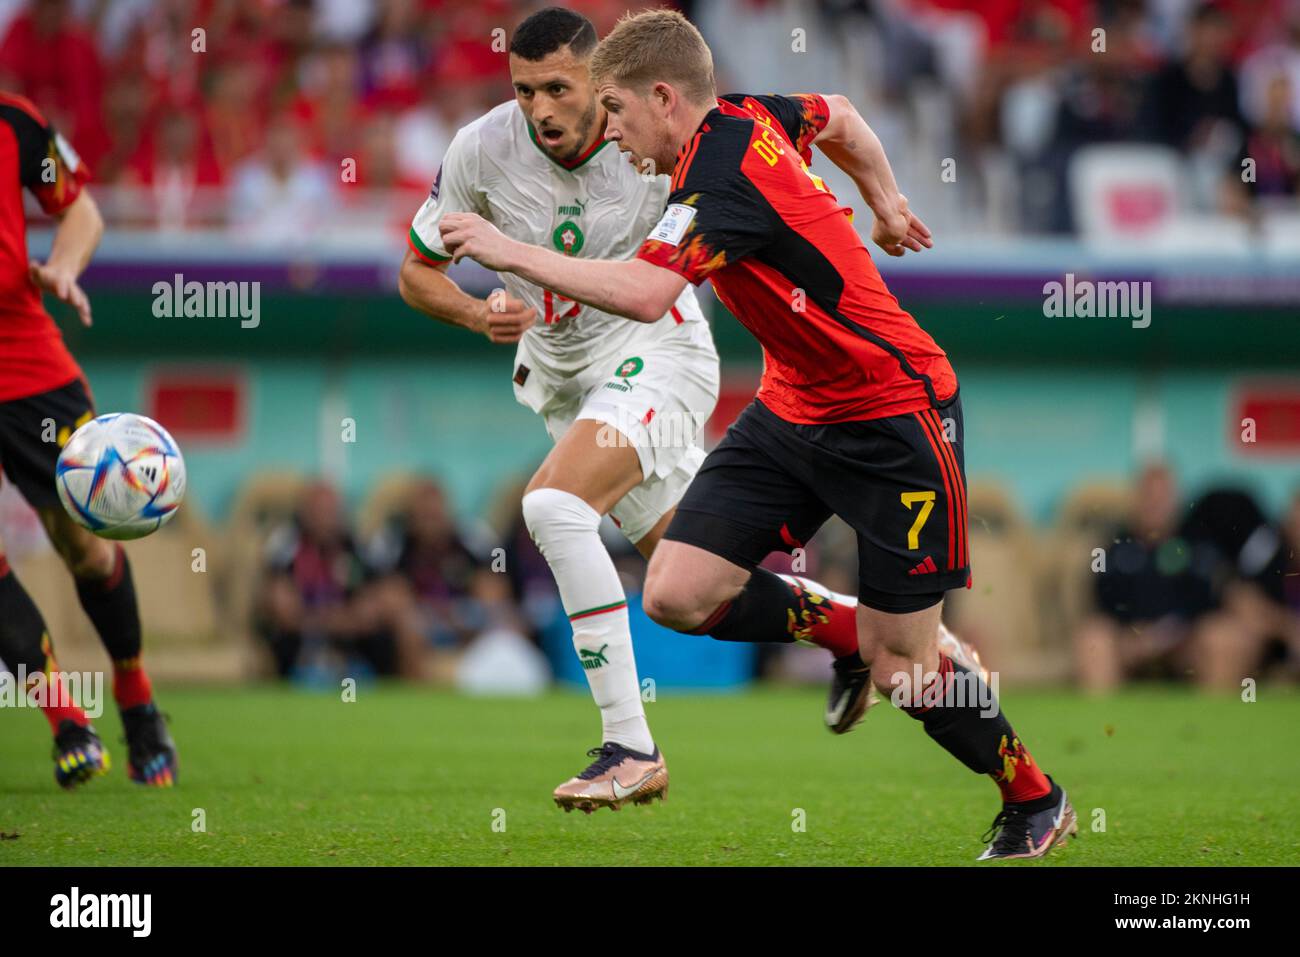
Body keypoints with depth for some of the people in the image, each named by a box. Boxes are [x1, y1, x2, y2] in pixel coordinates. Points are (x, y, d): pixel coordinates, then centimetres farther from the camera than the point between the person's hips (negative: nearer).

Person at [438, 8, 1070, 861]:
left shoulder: (722, 178, -26)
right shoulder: (749, 119, 1)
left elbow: (644, 293, -42)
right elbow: (838, 116, 23)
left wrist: (511, 253, -37)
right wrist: (885, 201, 34)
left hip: (896, 417, -9)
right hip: (794, 408, 9)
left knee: (901, 668, -3)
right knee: (677, 594, -5)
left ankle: (1037, 805, 20)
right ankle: (851, 631, 18)